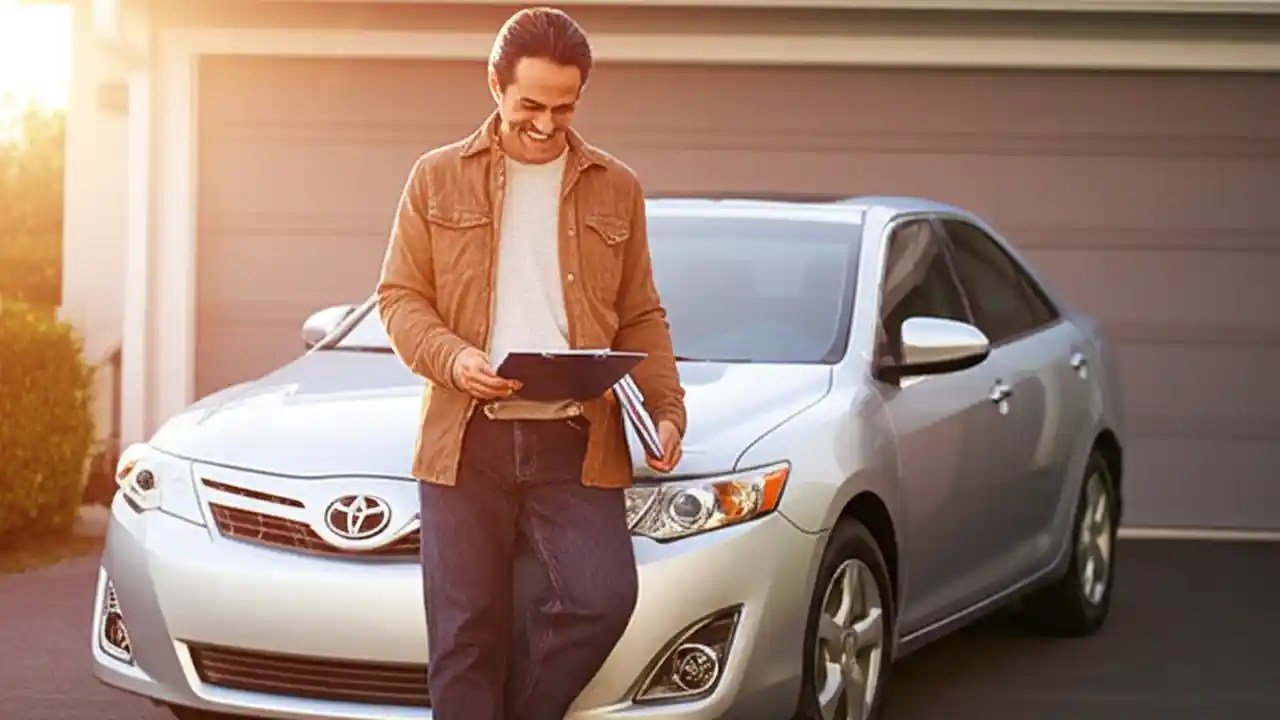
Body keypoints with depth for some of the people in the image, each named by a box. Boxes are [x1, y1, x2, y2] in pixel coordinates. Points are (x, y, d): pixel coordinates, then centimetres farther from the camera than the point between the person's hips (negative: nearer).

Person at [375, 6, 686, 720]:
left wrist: (668, 408, -1)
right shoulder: (438, 178, 8)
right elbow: (400, 297, 7)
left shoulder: (616, 189, 12)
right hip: (466, 440, -1)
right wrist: (452, 358, -13)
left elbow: (642, 319, 14)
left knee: (603, 596, -16)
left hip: (577, 440, 1)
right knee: (465, 634, 0)